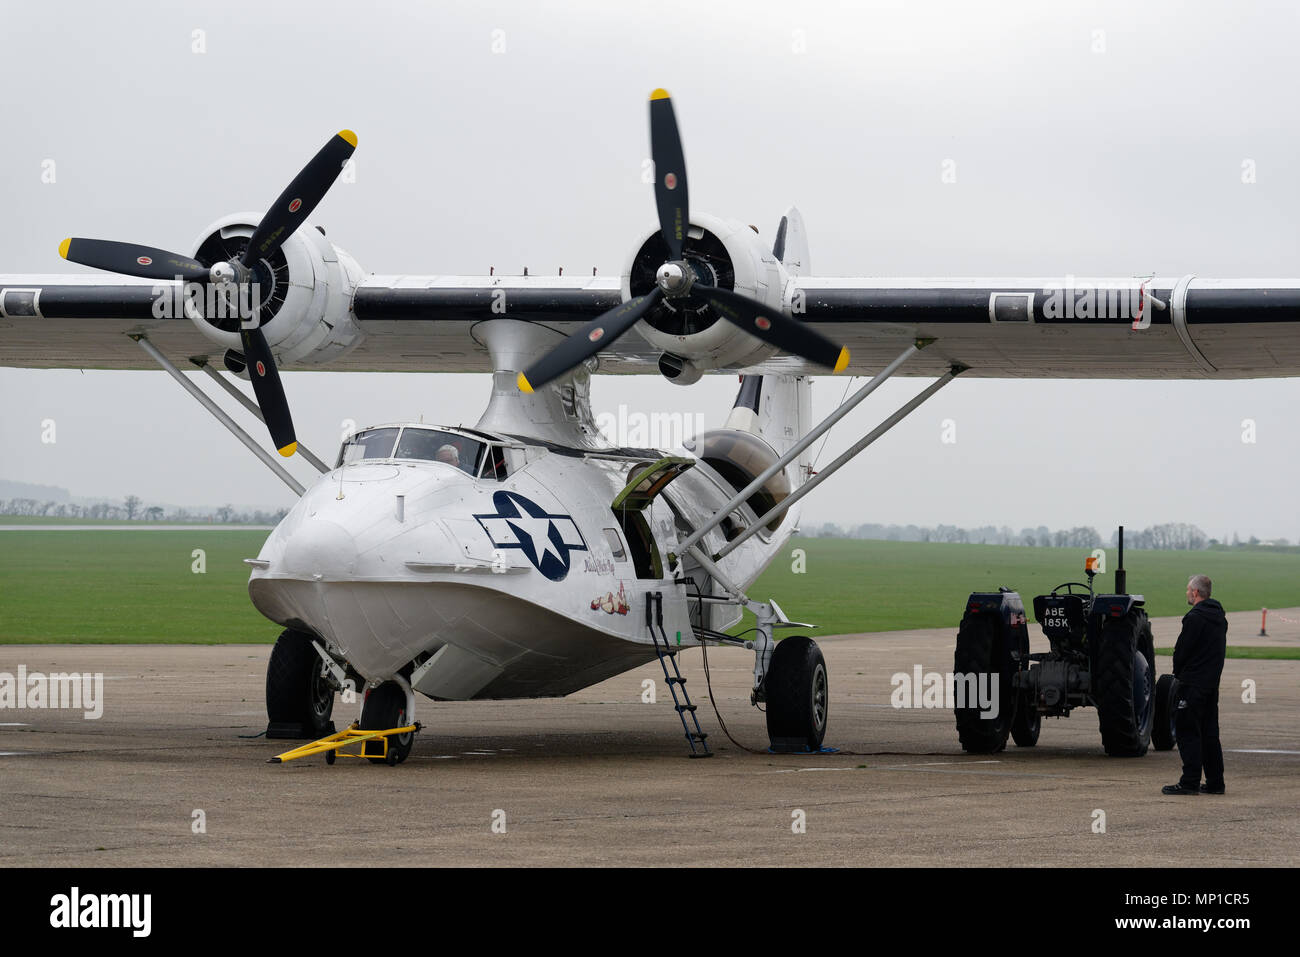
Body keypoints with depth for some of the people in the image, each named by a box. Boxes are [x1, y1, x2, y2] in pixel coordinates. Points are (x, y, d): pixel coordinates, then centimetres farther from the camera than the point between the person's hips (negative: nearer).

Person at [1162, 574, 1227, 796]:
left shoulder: (1195, 618, -15)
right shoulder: (1219, 618, 13)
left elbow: (1181, 651, -14)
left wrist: (1178, 672, 5)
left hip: (1193, 684, -9)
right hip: (1212, 683, 9)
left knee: (1187, 732, -6)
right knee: (1209, 733, 12)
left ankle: (1190, 782, -9)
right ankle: (1215, 783, 14)